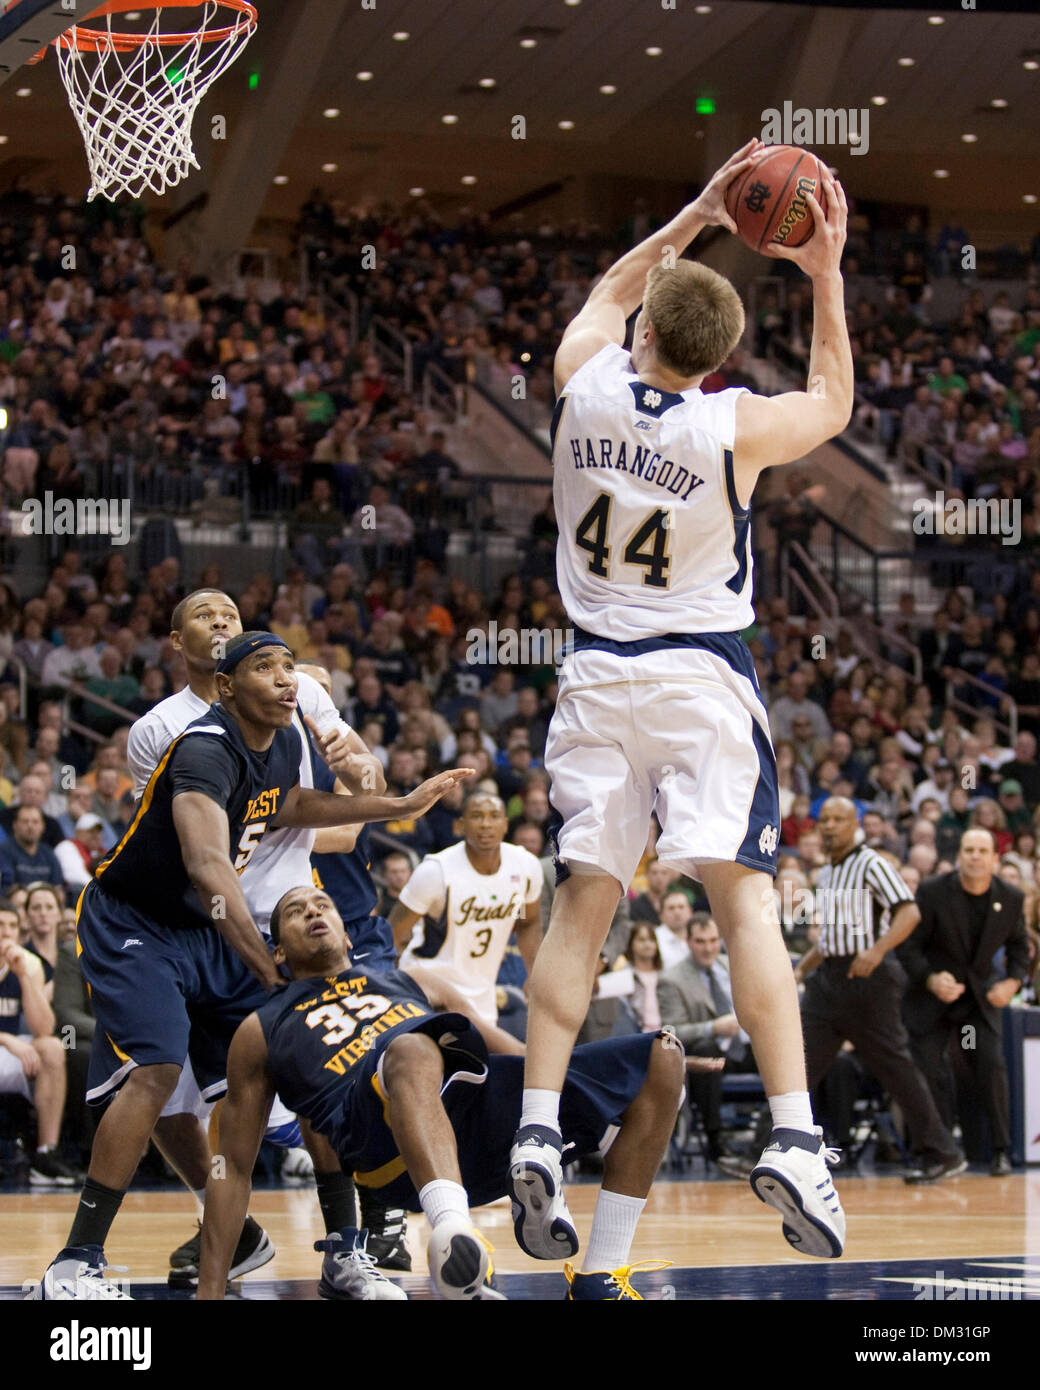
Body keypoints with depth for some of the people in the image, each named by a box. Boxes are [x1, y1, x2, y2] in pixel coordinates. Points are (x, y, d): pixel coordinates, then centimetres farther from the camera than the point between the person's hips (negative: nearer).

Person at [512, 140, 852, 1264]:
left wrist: (698, 214, 23)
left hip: (597, 675, 3)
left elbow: (612, 291, 21)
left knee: (581, 904, 6)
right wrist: (826, 276, 13)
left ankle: (536, 1138, -2)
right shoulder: (734, 427, -11)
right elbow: (833, 403, 12)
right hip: (700, 678, -3)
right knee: (744, 896, -8)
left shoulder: (584, 383, -3)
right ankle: (793, 1140, -18)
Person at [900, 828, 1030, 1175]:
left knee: (991, 1065, -14)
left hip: (981, 997, 1)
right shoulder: (933, 892, -13)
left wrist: (1013, 981, -8)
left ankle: (1000, 1150, -3)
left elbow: (1019, 946, 11)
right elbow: (908, 946, -9)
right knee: (927, 1068, -11)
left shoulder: (1011, 898, -4)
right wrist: (930, 979, -25)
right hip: (933, 996, -1)